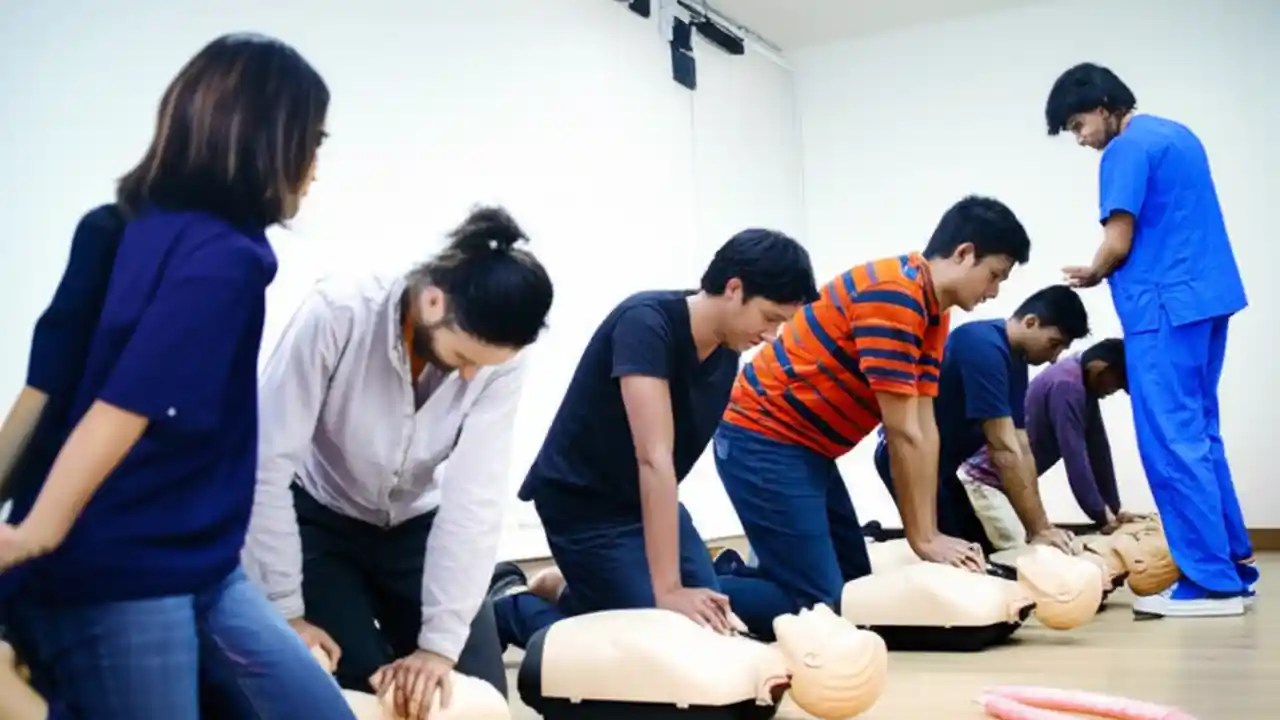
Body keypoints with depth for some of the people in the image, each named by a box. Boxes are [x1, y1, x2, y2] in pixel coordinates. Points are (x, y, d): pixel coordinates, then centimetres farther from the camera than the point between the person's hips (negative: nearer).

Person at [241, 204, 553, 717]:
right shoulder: (337, 314, -31)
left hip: (416, 525, 3)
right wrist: (285, 611, -24)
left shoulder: (499, 361, -22)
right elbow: (267, 465, -27)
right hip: (320, 522, -2)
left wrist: (440, 642, -27)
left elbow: (475, 498, -24)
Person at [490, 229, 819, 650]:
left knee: (710, 628, 2)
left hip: (649, 501, 8)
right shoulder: (647, 322, -26)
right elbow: (655, 459, -33)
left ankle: (583, 593, 21)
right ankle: (506, 612, 7)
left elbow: (666, 463, 4)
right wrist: (667, 591, -35)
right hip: (583, 505, -8)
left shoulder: (727, 353, -2)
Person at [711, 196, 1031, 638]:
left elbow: (924, 430, 5)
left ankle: (725, 576, 18)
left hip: (806, 447, 10)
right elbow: (901, 433, -20)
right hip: (763, 439, -10)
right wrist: (924, 538, -13)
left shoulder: (934, 315, 9)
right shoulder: (893, 294, -22)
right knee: (818, 606, -13)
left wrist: (932, 533, 0)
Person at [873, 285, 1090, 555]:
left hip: (940, 463, 10)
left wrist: (1042, 525, -4)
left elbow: (1021, 449, 3)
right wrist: (1039, 530, -23)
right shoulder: (984, 346, -24)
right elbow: (1004, 450, -26)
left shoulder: (1015, 360, 5)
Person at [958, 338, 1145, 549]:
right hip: (986, 479, -10)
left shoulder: (1083, 382, 6)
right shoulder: (1066, 384, -24)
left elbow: (1098, 447, 5)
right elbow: (1075, 459, -25)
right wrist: (1101, 516, -19)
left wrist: (1114, 509, 3)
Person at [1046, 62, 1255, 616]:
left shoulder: (1126, 150, -10)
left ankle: (1211, 581, -5)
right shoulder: (1179, 135, 19)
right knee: (1198, 436, 13)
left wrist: (1092, 275, 8)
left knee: (1171, 443, -7)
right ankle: (1232, 564, 17)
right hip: (1208, 296, 10)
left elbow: (1118, 243, -13)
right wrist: (1105, 272, 15)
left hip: (1165, 307, -9)